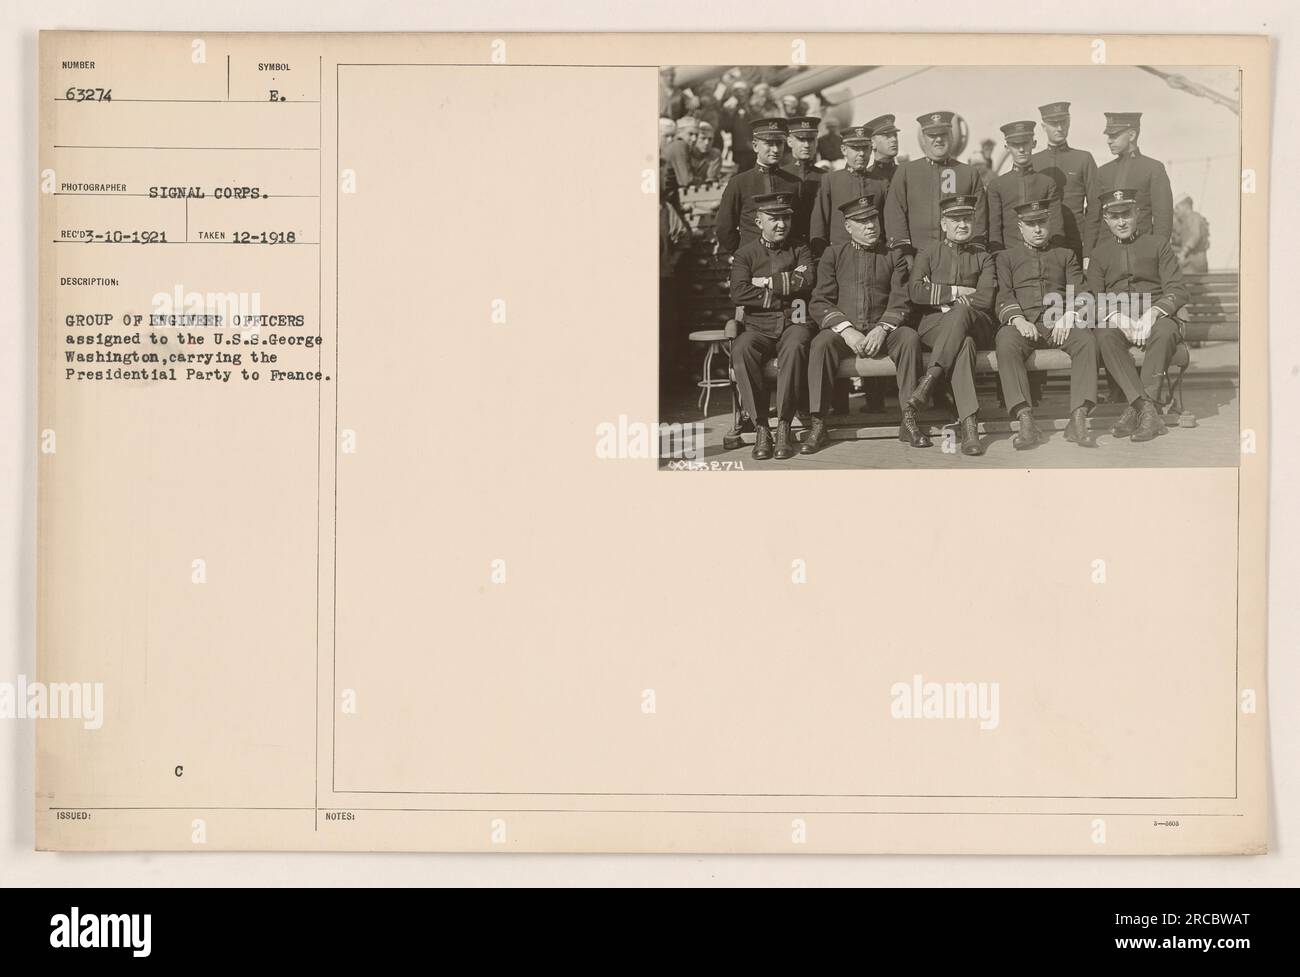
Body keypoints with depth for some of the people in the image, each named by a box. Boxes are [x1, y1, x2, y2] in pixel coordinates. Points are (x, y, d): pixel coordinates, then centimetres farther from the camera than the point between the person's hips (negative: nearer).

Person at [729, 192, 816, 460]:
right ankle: (760, 427, -28)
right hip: (758, 327, 0)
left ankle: (784, 426, -30)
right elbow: (738, 293, -6)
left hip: (793, 324, 0)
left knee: (794, 347, -36)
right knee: (741, 350, -33)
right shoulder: (746, 254, 11)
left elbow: (807, 280, -8)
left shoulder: (800, 251, 15)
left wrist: (766, 282, -5)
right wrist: (783, 294, -7)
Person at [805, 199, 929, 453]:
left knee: (910, 338, -30)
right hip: (843, 329, -1)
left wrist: (882, 329, -17)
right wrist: (846, 330, -15)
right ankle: (818, 427, -30)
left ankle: (909, 421, -27)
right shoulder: (833, 255, 10)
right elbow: (819, 303, 1)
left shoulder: (894, 256, 12)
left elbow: (900, 302, 3)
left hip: (883, 329, 1)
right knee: (820, 343, -32)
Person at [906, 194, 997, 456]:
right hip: (933, 325, -1)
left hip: (973, 324, 1)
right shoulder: (928, 253, 15)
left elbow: (986, 299, -1)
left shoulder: (983, 258, 17)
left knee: (960, 312, -40)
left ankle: (928, 380, -44)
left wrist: (946, 299, -7)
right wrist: (957, 292, -5)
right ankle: (968, 425, -48)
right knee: (964, 344, -39)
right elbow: (916, 292, -3)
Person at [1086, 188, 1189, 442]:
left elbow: (1177, 291, 3)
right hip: (1115, 320, 1)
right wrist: (1115, 317, -15)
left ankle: (1135, 409, -37)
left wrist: (1152, 313, -18)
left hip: (1154, 316, -1)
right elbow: (1094, 301, 7)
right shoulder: (1100, 254, 17)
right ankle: (1148, 409, -41)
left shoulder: (1158, 245, 12)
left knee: (1166, 332, -37)